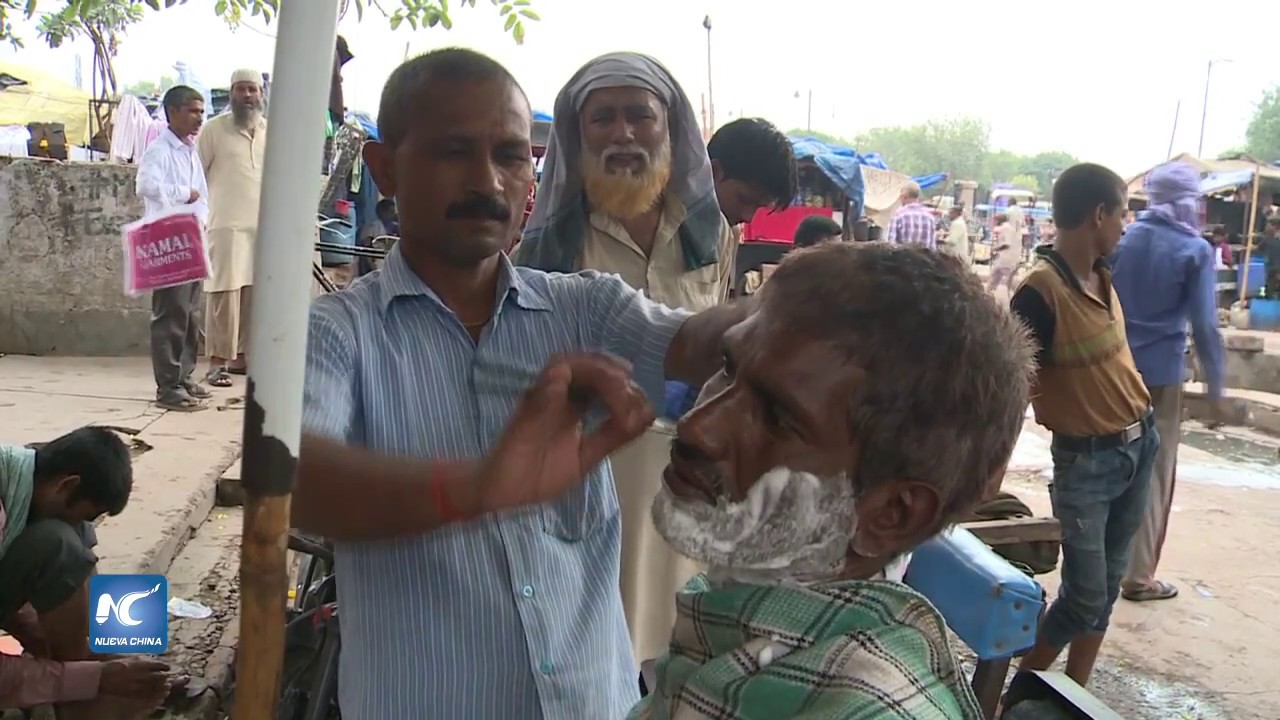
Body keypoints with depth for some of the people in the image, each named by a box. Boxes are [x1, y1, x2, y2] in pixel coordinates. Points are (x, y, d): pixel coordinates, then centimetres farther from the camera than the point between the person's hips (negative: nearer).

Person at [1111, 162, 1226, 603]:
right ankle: (1138, 576, 12)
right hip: (1162, 373, -4)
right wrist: (1215, 387, -6)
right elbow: (1204, 325, -12)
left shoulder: (1123, 240, 2)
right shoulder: (1195, 250, -9)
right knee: (1154, 475, 6)